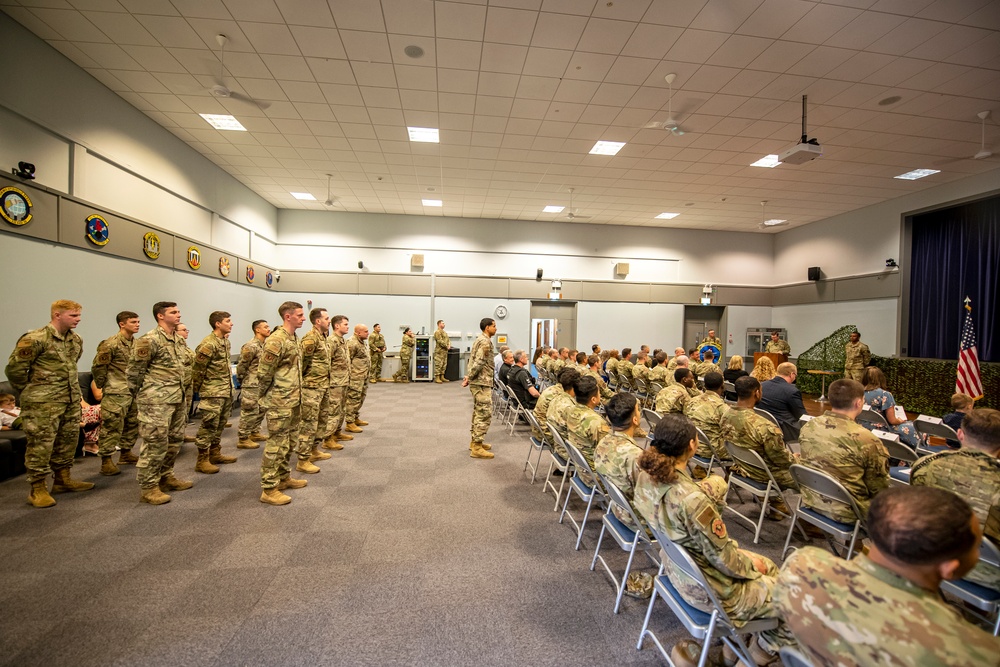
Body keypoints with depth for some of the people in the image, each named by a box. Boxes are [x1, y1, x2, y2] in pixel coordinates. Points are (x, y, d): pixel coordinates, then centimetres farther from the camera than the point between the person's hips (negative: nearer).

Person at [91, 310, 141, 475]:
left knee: (132, 425, 16)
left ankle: (126, 454, 30)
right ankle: (106, 461, 4)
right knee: (111, 427, -4)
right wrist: (102, 385, -3)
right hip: (115, 394, -8)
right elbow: (97, 367, -12)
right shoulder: (110, 344, -14)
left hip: (133, 393, 8)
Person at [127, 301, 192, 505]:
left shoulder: (179, 339, 13)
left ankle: (166, 477, 30)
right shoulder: (149, 340, -13)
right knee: (155, 443, -3)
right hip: (157, 400, -8)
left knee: (174, 440, 15)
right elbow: (134, 370, -10)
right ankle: (148, 487, 8)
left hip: (178, 399, 8)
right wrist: (141, 395, -1)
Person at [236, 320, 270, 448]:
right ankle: (243, 439, 7)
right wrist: (242, 380, -4)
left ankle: (255, 433, 31)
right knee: (249, 412, -3)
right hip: (251, 385, -9)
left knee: (260, 410, 17)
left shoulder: (265, 345, 10)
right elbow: (241, 366, -15)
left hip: (262, 385, 9)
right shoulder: (251, 346, -18)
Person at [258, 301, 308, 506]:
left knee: (289, 442, 19)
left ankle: (284, 477, 33)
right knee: (276, 445, -1)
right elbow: (264, 373, -16)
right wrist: (268, 396, -3)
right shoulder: (276, 340, -19)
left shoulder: (294, 338, 11)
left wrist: (297, 396, 18)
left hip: (294, 401, 9)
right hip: (280, 403, -9)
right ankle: (268, 489, 9)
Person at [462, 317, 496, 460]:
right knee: (485, 413, -8)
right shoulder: (486, 342, -15)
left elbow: (472, 360, 19)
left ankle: (475, 441, 25)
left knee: (478, 412, 17)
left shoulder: (480, 340, 17)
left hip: (478, 381, 11)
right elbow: (479, 363, -22)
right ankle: (477, 448, -6)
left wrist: (468, 376, 12)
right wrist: (469, 378, -15)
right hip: (482, 382, -11)